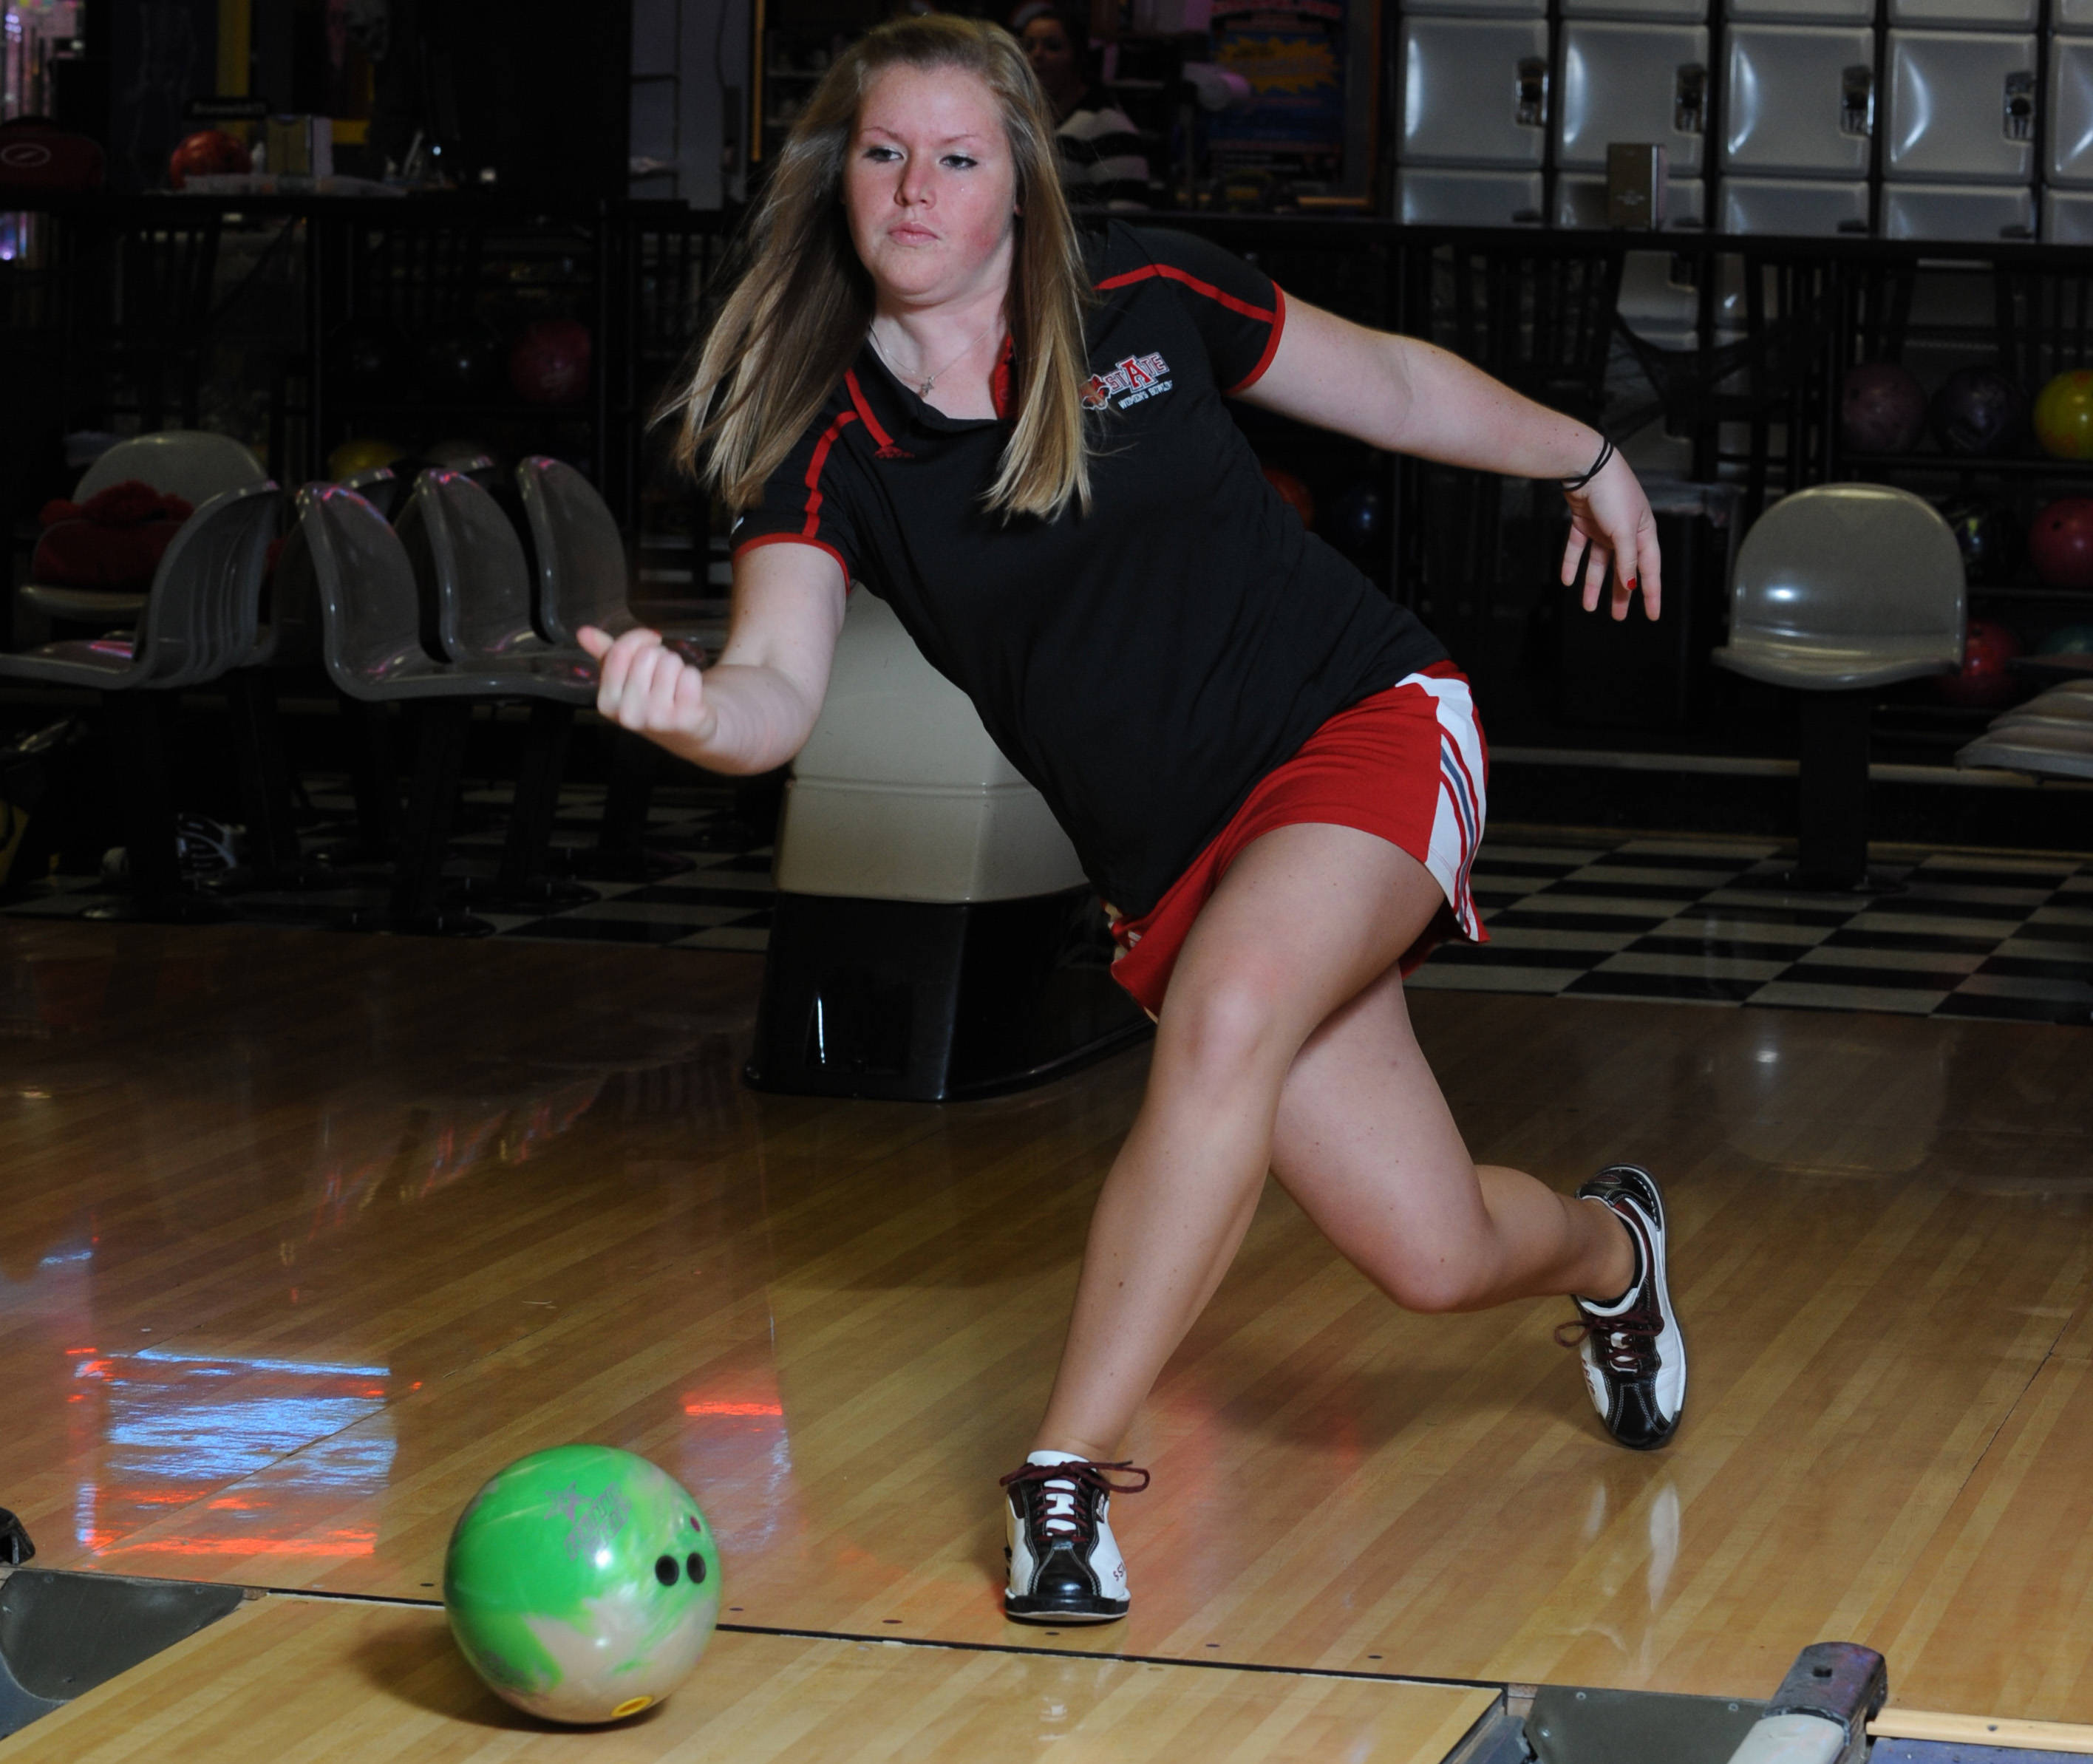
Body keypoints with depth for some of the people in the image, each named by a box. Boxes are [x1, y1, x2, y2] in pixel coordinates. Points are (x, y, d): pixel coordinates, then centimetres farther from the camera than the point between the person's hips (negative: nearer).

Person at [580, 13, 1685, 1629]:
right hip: (1177, 863, 2)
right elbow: (781, 690, -21)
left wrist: (1584, 459, 22)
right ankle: (1606, 1248, 35)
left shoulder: (1146, 300, -5)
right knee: (1435, 1258, -3)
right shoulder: (829, 450, -5)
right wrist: (694, 707, -44)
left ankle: (1071, 1468, -22)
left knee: (1226, 1019, -33)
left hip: (1367, 723, -2)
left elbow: (1395, 384, 12)